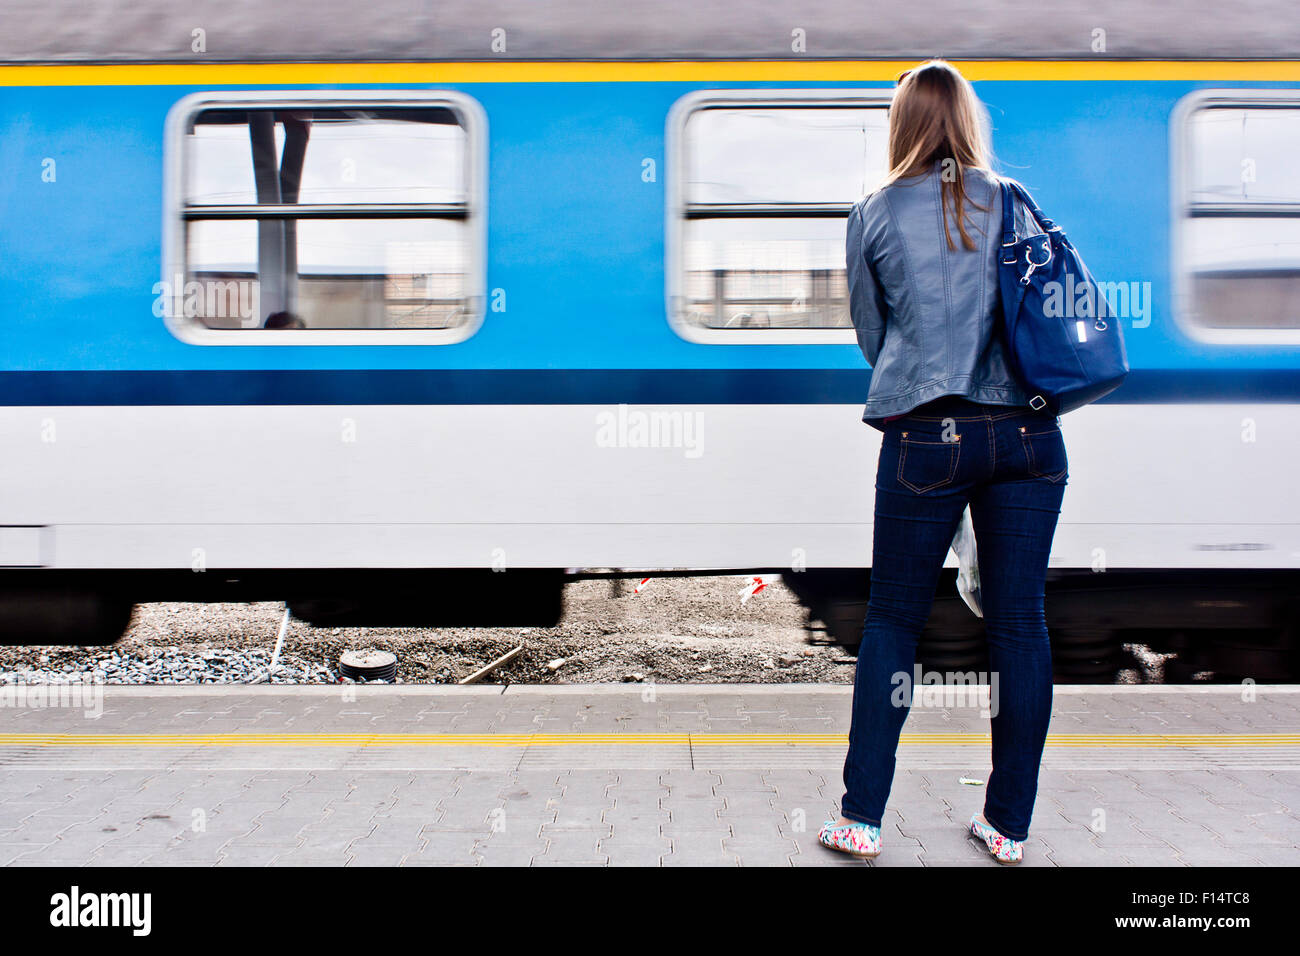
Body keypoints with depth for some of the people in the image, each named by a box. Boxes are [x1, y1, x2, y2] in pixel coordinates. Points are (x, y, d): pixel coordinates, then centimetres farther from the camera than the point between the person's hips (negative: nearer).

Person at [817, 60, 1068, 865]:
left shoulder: (876, 214, 5)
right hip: (1029, 429, 2)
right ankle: (1010, 826, 17)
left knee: (894, 619, 7)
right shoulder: (1011, 202, 9)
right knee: (1020, 621, 8)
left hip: (929, 433, -2)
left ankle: (861, 820, 11)